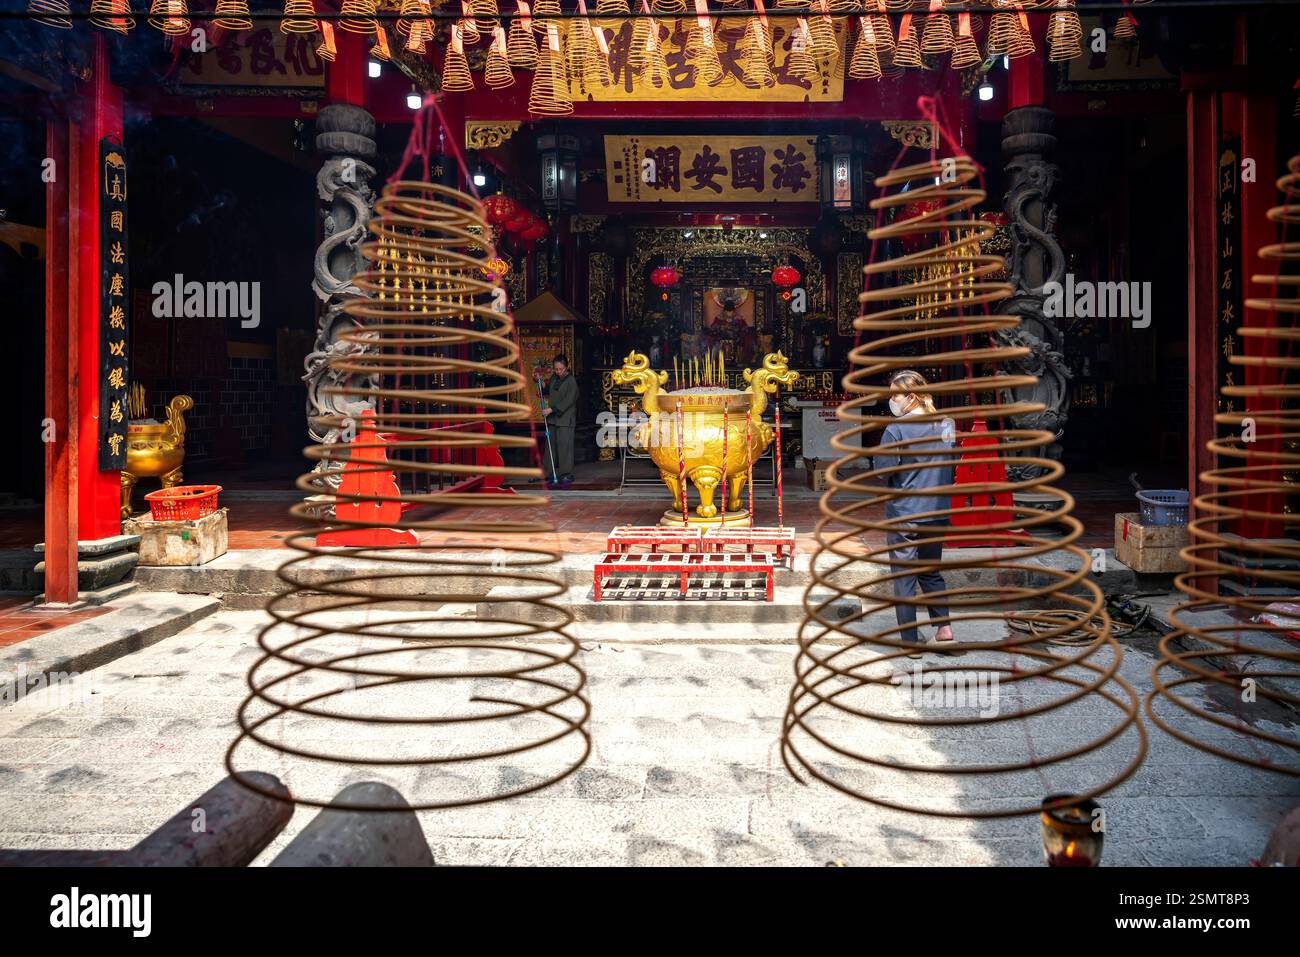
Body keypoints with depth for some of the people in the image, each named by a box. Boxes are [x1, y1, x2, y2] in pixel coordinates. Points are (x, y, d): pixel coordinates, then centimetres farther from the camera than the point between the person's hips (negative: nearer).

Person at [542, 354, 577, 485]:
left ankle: (567, 474, -3)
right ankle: (557, 472, 12)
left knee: (565, 445, -7)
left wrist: (551, 409, -21)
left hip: (565, 418, -7)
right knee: (554, 445, 7)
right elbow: (548, 391, 30)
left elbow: (568, 401, -18)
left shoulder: (571, 381, -11)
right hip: (553, 417, 7)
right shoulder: (554, 378, 11)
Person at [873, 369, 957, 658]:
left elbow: (883, 471, -13)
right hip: (937, 512, 6)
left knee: (903, 578, 5)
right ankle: (944, 626, 12)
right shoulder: (946, 425, 4)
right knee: (931, 572, 22)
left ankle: (911, 642, 9)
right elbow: (950, 466, 13)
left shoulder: (896, 429, -15)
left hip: (903, 513, -5)